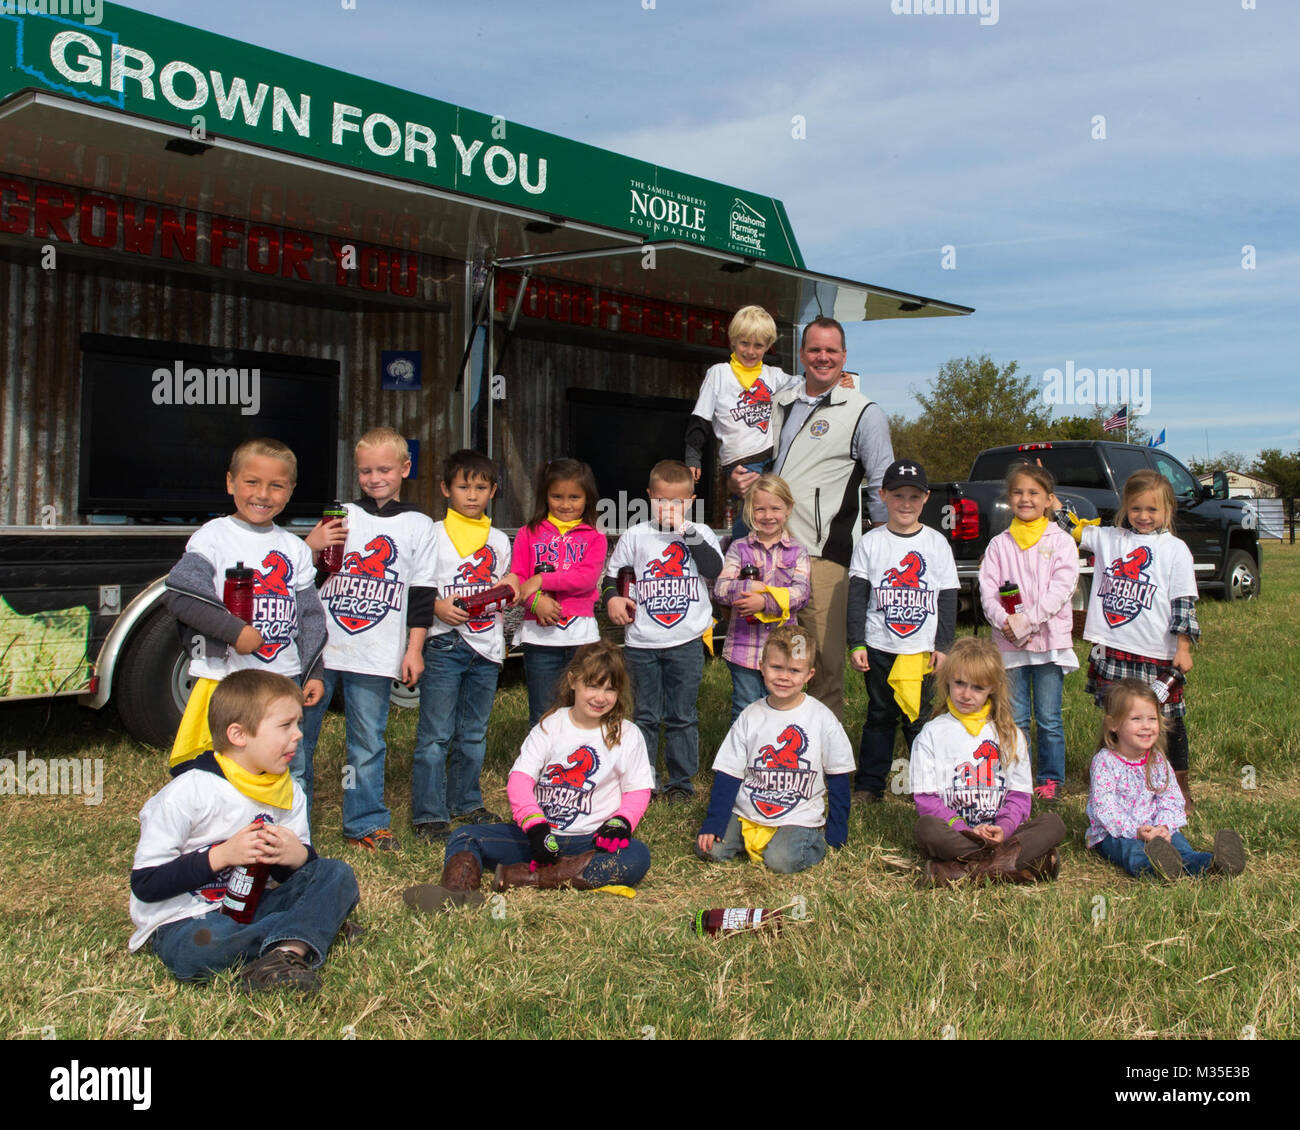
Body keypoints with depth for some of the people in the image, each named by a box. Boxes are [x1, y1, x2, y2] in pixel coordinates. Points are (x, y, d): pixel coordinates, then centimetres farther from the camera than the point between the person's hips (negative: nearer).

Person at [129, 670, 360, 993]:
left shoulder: (288, 792, 4)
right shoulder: (186, 793, -15)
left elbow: (286, 873, 8)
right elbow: (145, 884, -16)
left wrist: (298, 855, -17)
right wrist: (221, 856, -25)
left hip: (245, 907, 6)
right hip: (183, 921, -5)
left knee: (337, 875, -11)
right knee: (197, 950, -40)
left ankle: (288, 948, -35)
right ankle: (311, 930, -18)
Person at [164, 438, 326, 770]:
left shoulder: (295, 549, 11)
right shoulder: (213, 536, -3)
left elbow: (310, 616, 15)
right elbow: (180, 595, -15)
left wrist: (314, 673, 10)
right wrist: (234, 630, -21)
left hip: (283, 680, 5)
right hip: (223, 680, -4)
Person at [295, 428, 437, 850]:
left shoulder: (419, 526, 6)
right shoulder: (339, 517, 10)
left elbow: (422, 594, 6)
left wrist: (414, 649, 2)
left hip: (375, 655, -1)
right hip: (319, 647, 1)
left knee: (368, 741, 5)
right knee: (298, 734, 5)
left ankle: (366, 822, 17)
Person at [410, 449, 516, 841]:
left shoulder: (499, 540, 14)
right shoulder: (434, 534, 0)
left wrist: (510, 585, 1)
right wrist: (437, 606, -20)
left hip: (487, 647, 5)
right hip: (445, 643, -5)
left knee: (474, 734, 13)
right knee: (435, 734, -5)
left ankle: (466, 802, 26)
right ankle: (429, 814, 2)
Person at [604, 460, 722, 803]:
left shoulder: (700, 533, 3)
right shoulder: (636, 536, 5)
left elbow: (714, 568, -15)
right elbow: (613, 572, 14)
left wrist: (688, 532, -17)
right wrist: (612, 598, -4)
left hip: (687, 642, -1)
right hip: (642, 644, 1)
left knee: (682, 717, 7)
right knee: (645, 716, 9)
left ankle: (681, 781, 18)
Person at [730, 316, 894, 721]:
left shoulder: (864, 413, 1)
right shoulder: (780, 403, 17)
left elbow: (882, 489, 1)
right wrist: (739, 482, 7)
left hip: (822, 556, -5)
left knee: (826, 662, -3)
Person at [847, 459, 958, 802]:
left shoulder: (937, 544, 4)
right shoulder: (870, 543, 2)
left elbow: (948, 600, 5)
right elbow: (857, 597, 1)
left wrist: (943, 645, -1)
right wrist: (856, 643, -5)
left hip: (923, 649, 0)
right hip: (879, 648, 0)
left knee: (920, 718, 2)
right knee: (879, 716, 8)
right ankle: (869, 783, 17)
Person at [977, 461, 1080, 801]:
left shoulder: (1060, 541, 2)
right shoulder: (999, 545, 9)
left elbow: (1061, 589, -9)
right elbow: (987, 590, 2)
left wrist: (1027, 622, -17)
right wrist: (1003, 620, -16)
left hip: (1049, 641, -2)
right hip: (1009, 644, 2)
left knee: (1048, 718, 2)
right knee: (1015, 718, 6)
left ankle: (1051, 777, 16)